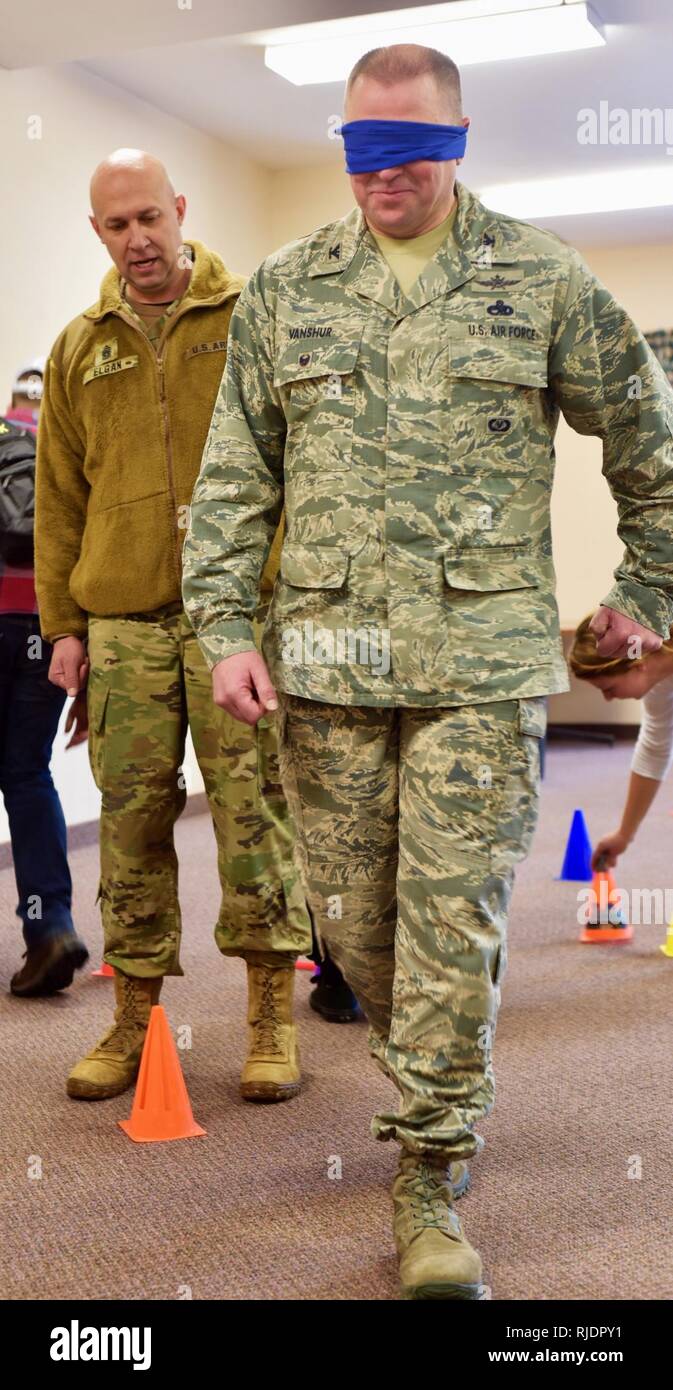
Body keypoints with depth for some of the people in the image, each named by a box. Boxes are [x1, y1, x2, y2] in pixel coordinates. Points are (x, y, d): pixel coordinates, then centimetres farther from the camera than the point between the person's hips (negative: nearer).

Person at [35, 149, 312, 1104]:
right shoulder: (80, 350, 15)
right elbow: (59, 498, 15)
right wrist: (63, 623, 9)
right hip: (122, 621, 3)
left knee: (256, 813, -2)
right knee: (131, 821, 5)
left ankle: (273, 1021, 10)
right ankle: (135, 1019, 17)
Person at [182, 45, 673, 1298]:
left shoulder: (541, 281, 6)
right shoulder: (283, 290, 11)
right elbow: (232, 479, 9)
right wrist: (225, 630, 0)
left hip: (484, 660, -2)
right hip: (325, 660, 3)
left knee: (454, 921, -4)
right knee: (351, 915, 9)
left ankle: (429, 1183, 9)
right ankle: (428, 1086, 36)